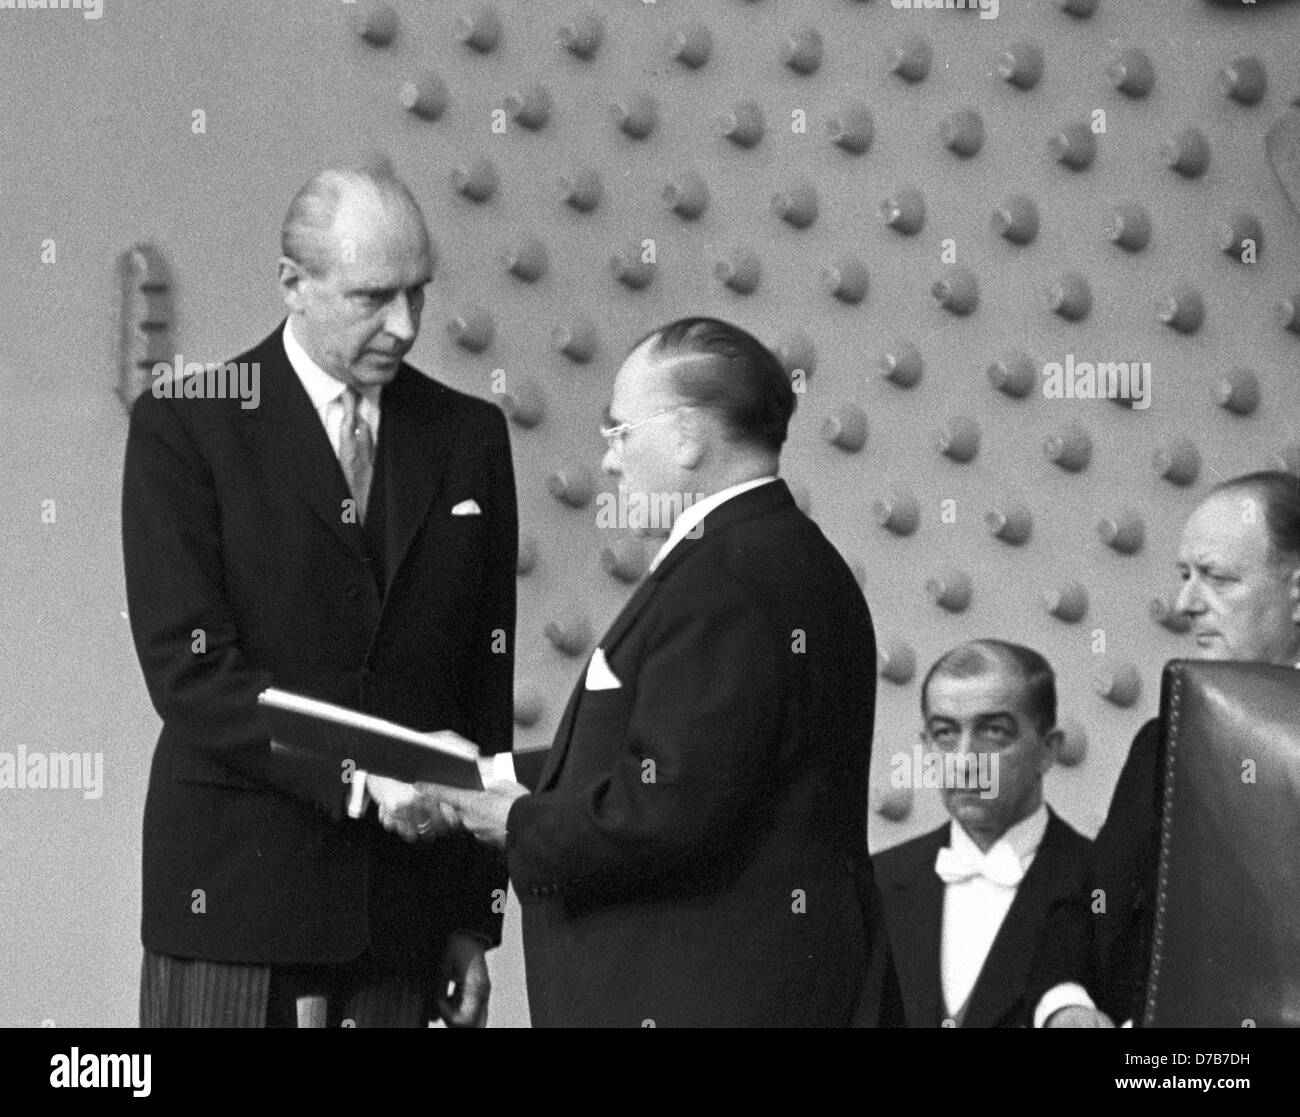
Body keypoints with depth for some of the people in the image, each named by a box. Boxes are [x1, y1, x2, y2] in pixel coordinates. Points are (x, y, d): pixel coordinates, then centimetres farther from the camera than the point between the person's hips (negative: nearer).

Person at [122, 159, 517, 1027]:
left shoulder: (469, 436, 10)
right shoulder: (186, 424, -2)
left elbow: (487, 683, 12)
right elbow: (186, 667, -10)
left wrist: (476, 919, 9)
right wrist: (353, 776, -21)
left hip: (402, 899, 3)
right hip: (234, 884, -3)